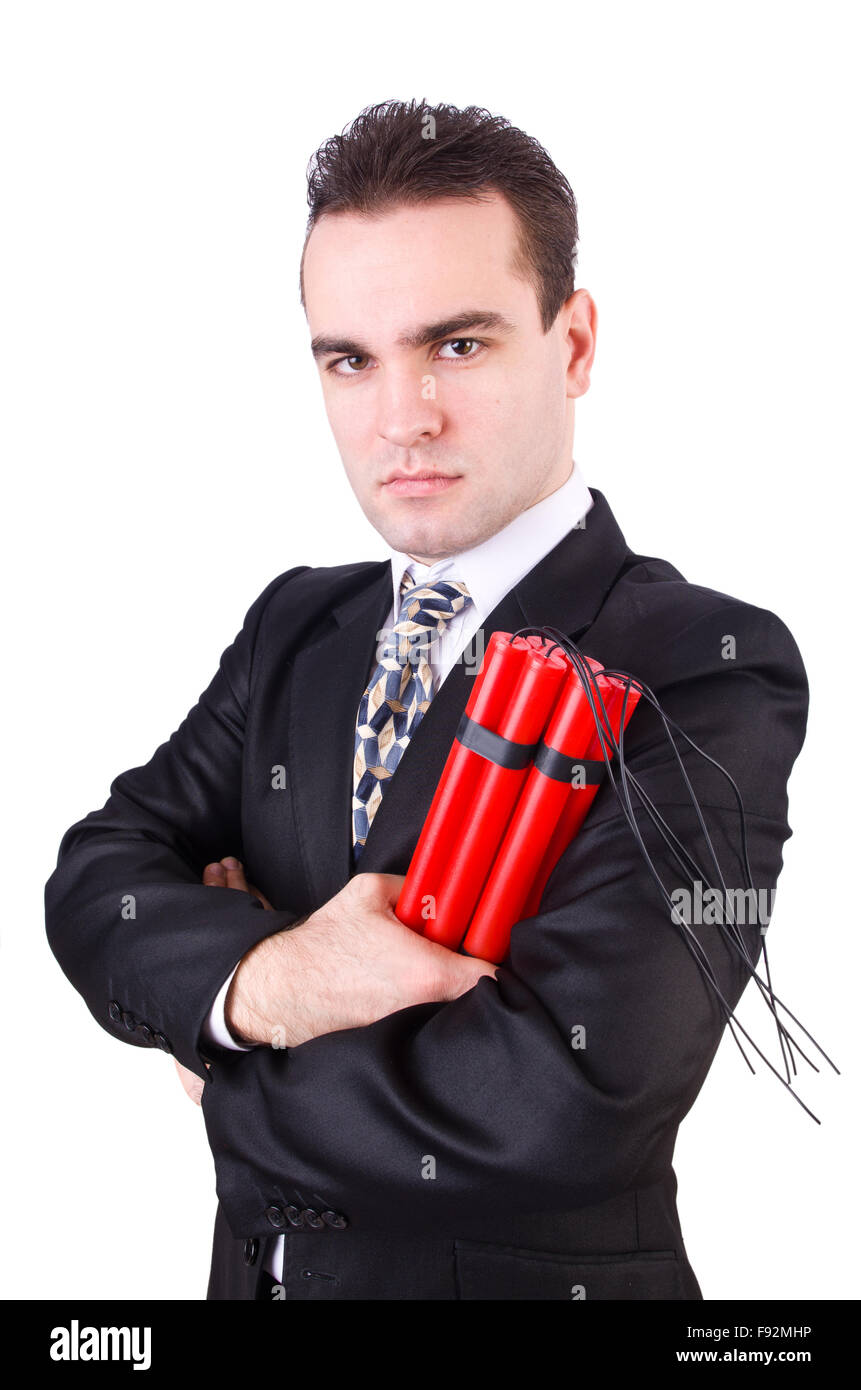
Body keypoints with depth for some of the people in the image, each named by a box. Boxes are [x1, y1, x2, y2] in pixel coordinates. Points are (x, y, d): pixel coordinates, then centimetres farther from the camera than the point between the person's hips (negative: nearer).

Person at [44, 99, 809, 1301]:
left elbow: (556, 1104, -28)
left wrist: (231, 1071, -14)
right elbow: (96, 879, -5)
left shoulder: (709, 673, -19)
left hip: (533, 1271, -5)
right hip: (254, 1266, 5)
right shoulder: (294, 627, 1)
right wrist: (257, 980, -25)